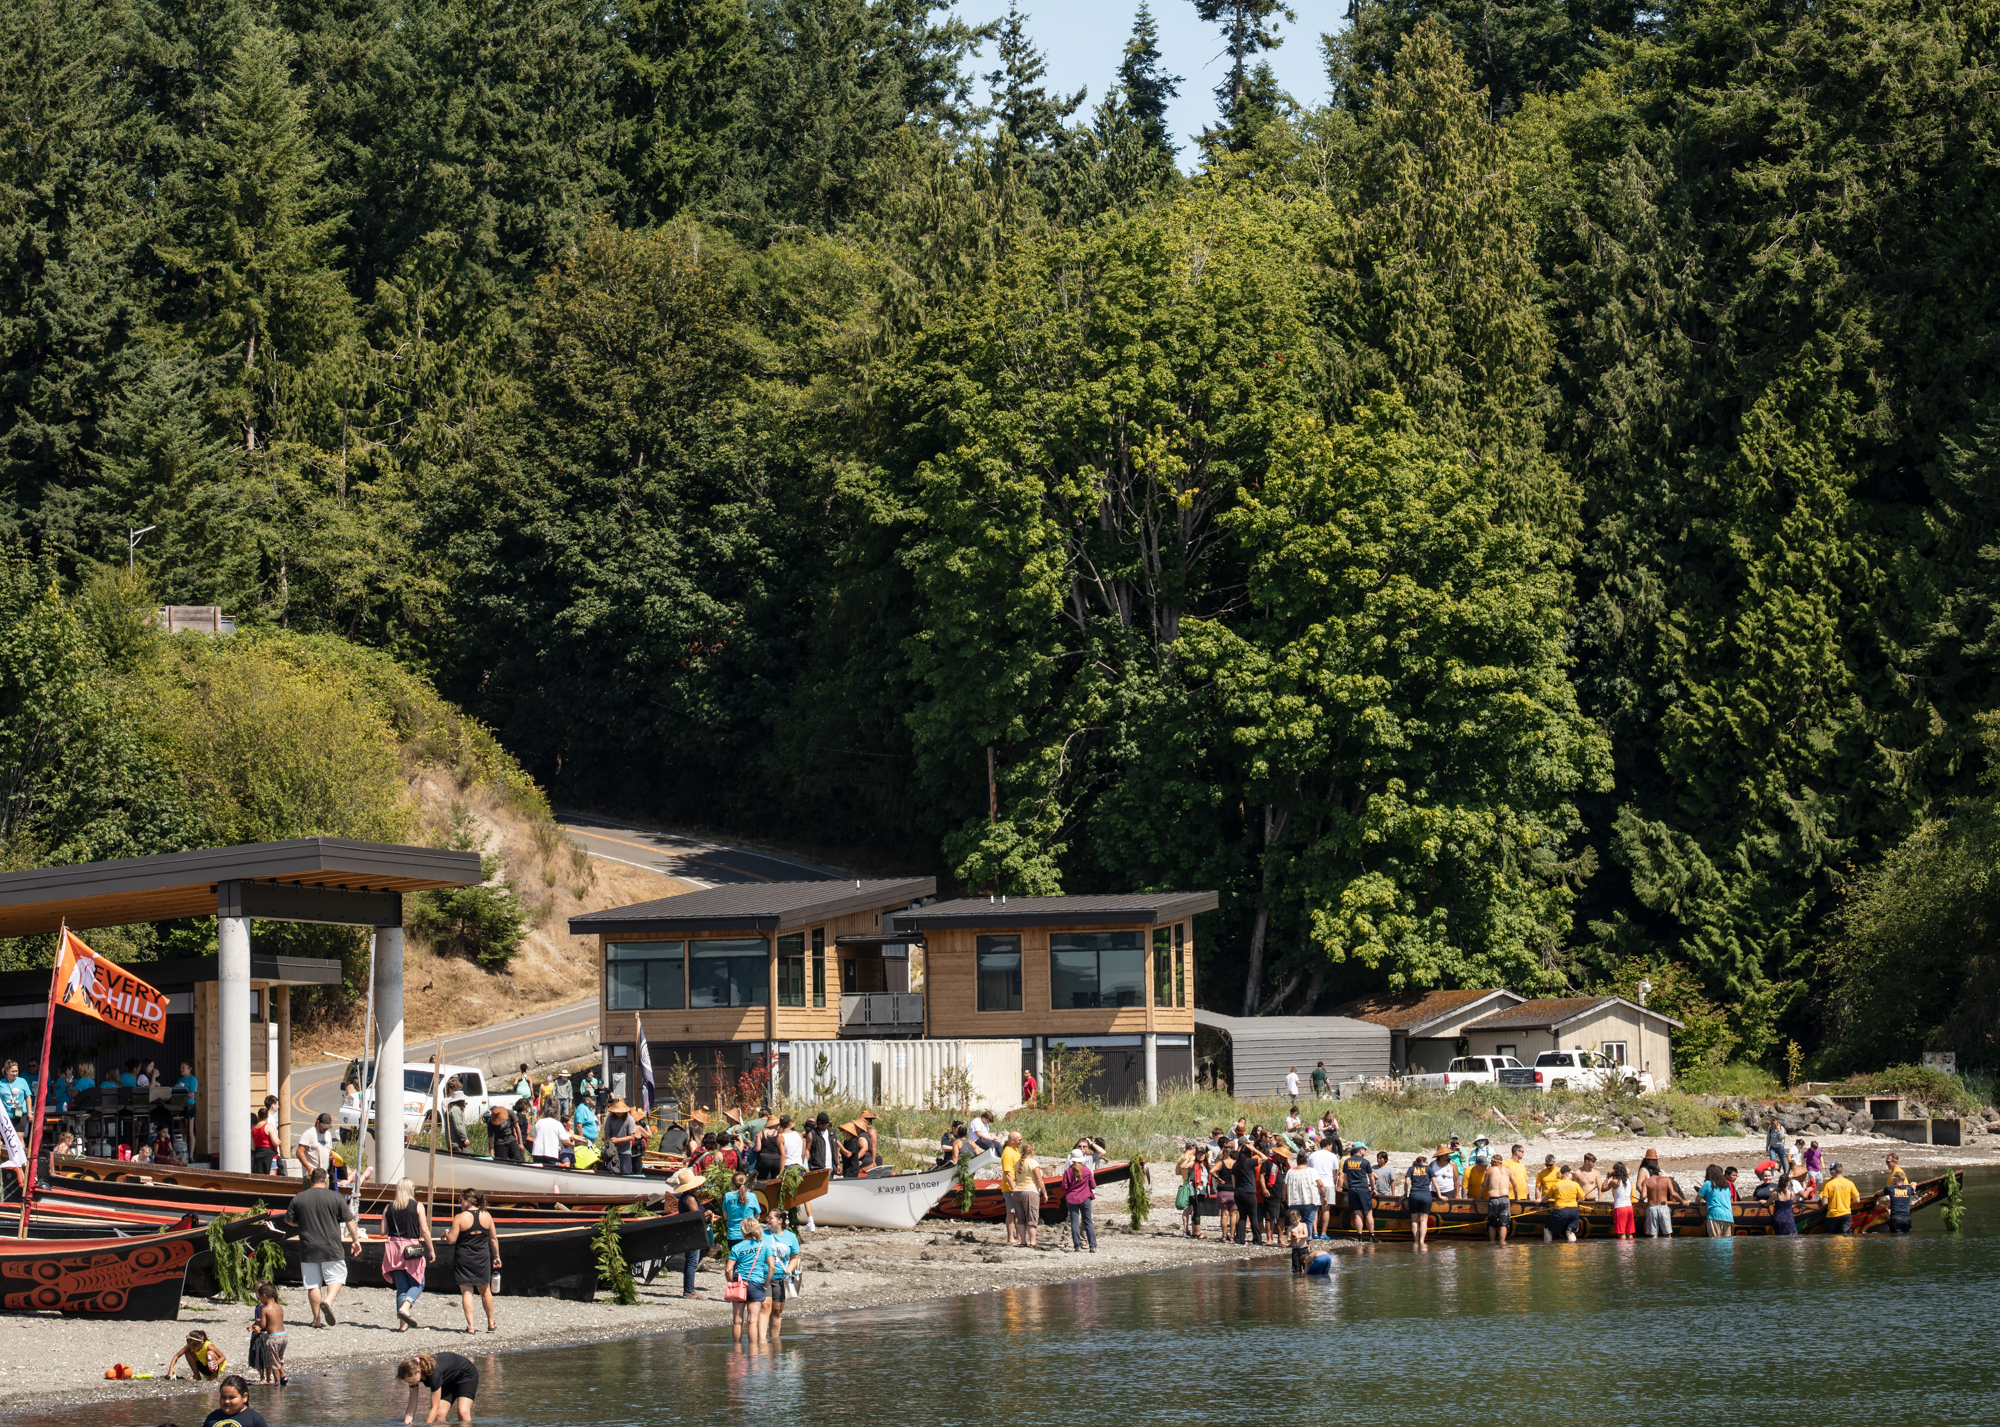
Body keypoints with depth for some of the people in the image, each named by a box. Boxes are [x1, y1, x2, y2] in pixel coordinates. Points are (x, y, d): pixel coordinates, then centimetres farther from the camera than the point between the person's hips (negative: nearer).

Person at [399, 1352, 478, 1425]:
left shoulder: (434, 1373, -42)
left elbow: (434, 1408, -36)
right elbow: (412, 1406, -15)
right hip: (448, 1381, 7)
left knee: (463, 1412, -24)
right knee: (440, 1413, -12)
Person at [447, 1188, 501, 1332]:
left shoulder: (460, 1218, -12)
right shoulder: (486, 1216, 0)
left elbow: (451, 1240, -13)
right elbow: (493, 1239, 5)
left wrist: (446, 1233, 8)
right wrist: (496, 1256, 16)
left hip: (464, 1259, -4)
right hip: (482, 1258, 4)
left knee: (466, 1292, 1)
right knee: (485, 1290, 17)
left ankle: (470, 1326, -5)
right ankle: (491, 1324, 27)